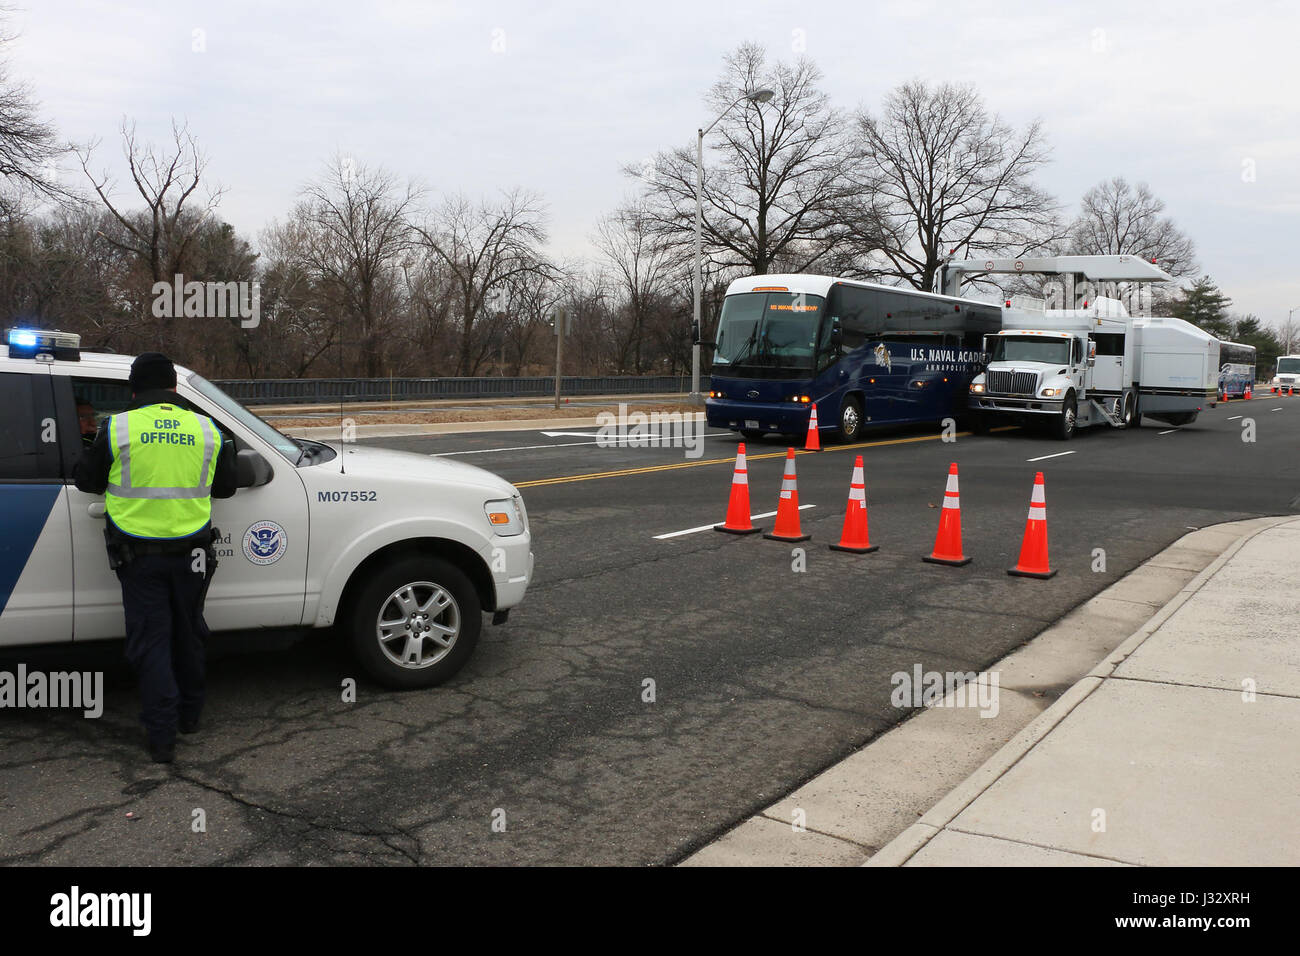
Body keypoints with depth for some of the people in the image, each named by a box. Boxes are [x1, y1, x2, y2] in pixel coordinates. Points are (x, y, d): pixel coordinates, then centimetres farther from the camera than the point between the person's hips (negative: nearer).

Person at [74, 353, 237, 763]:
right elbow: (225, 487, 12)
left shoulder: (117, 427, -6)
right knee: (188, 633, 19)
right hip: (191, 552, 2)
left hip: (139, 554, -2)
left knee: (150, 640, 4)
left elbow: (86, 479, 6)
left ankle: (162, 736, 2)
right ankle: (190, 714, 31)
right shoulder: (206, 429, 0)